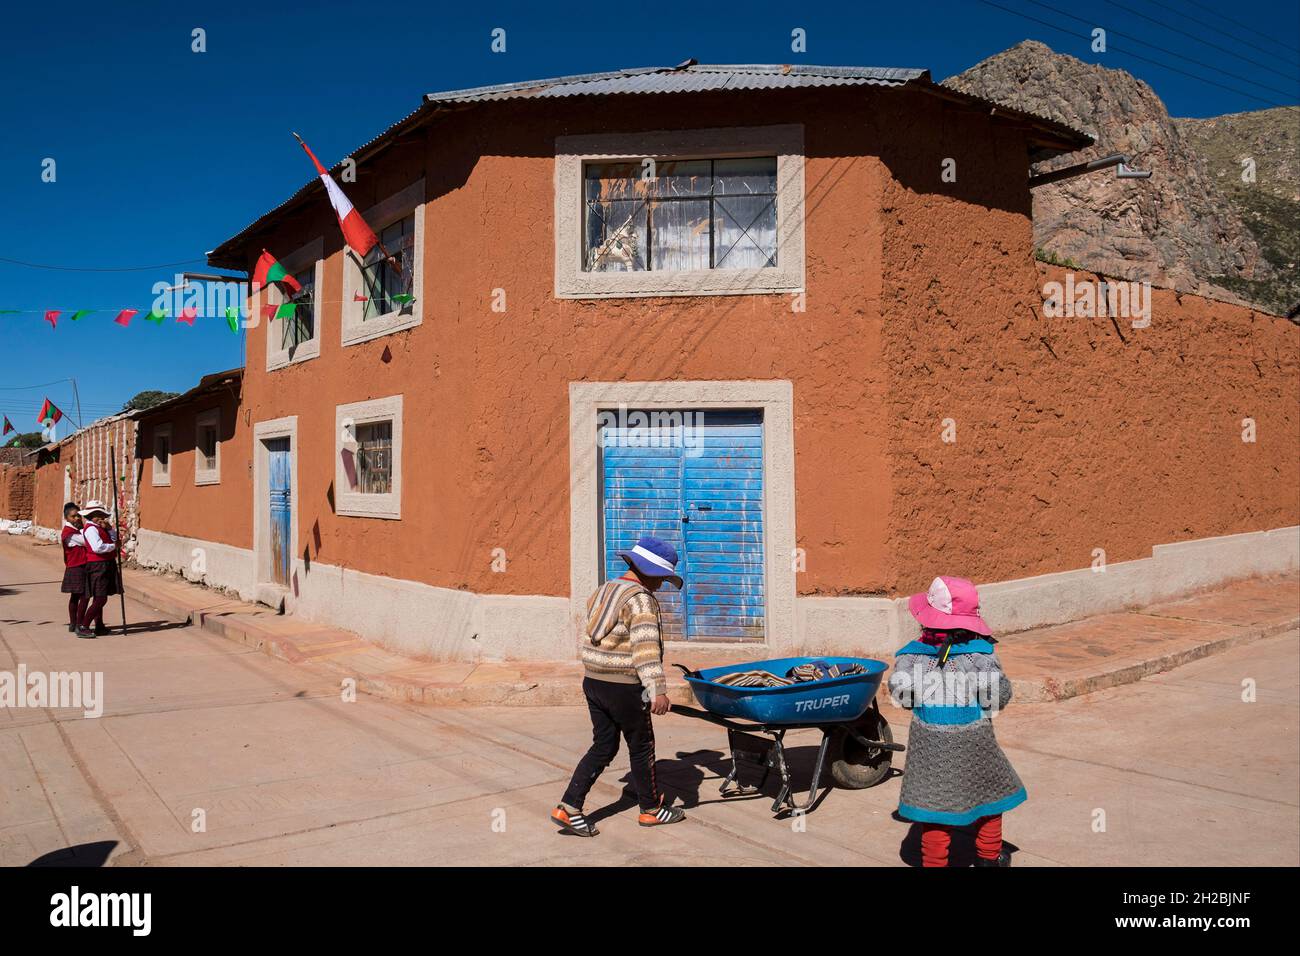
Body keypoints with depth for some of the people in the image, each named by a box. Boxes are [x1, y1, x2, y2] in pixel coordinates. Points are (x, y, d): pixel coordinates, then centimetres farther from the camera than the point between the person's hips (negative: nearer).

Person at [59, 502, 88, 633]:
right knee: (83, 596, -8)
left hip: (82, 567, 9)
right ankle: (78, 625, -2)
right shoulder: (68, 532, -15)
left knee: (75, 596, 14)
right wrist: (86, 524, -14)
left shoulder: (78, 530, 13)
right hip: (76, 568, -9)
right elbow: (86, 541, -21)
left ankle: (73, 624, 21)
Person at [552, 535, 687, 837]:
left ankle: (569, 808, 7)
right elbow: (646, 647, -27)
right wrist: (657, 690, -32)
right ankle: (651, 809, 25)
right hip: (624, 688, -8)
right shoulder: (640, 599, -16)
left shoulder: (604, 591, 12)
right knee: (641, 747, 10)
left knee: (604, 746, 14)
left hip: (593, 682, 8)